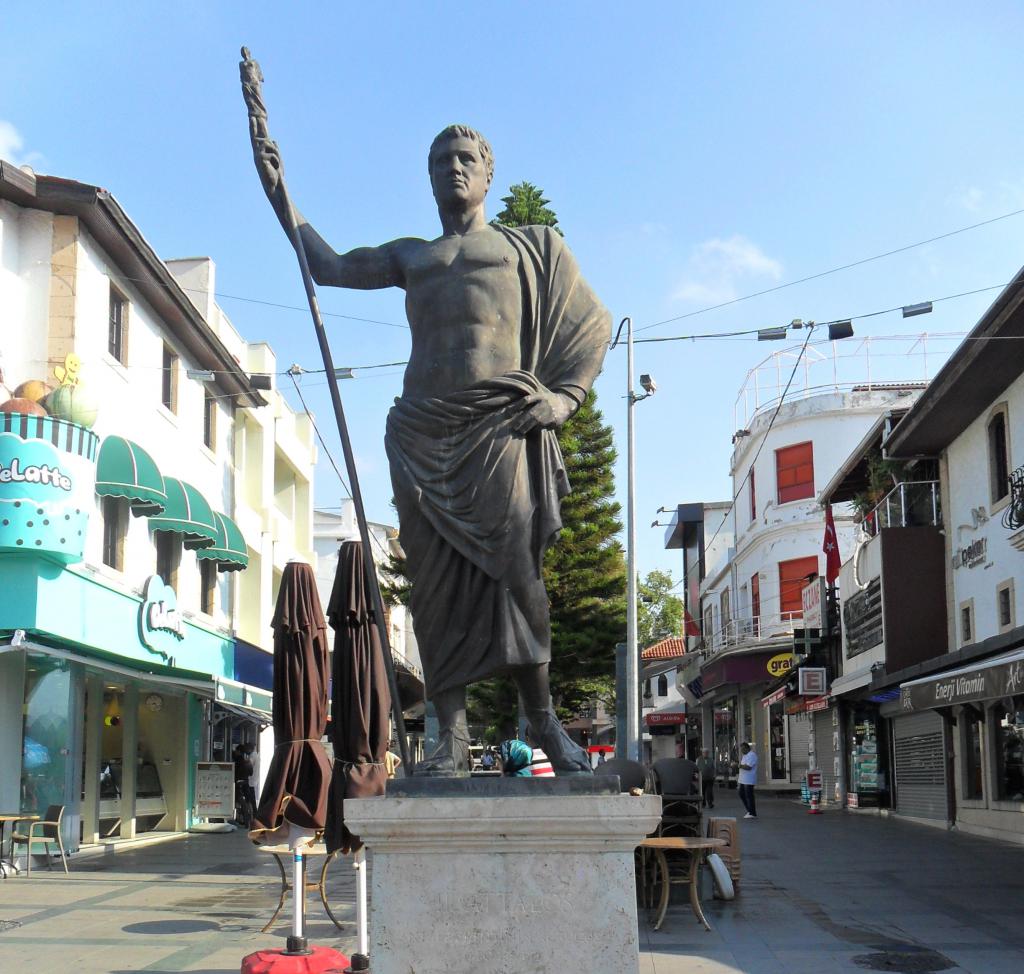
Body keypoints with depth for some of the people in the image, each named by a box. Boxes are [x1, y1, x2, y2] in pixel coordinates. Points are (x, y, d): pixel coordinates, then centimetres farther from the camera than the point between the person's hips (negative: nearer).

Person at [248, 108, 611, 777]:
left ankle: (545, 719, -6)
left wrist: (566, 396, 0)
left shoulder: (526, 246, 19)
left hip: (498, 422, -3)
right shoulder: (410, 257, 28)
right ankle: (453, 733, -6)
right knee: (437, 578, -6)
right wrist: (277, 187, 17)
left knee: (513, 565, -14)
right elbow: (329, 266, 21)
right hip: (422, 430, 3)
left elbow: (595, 324, 16)